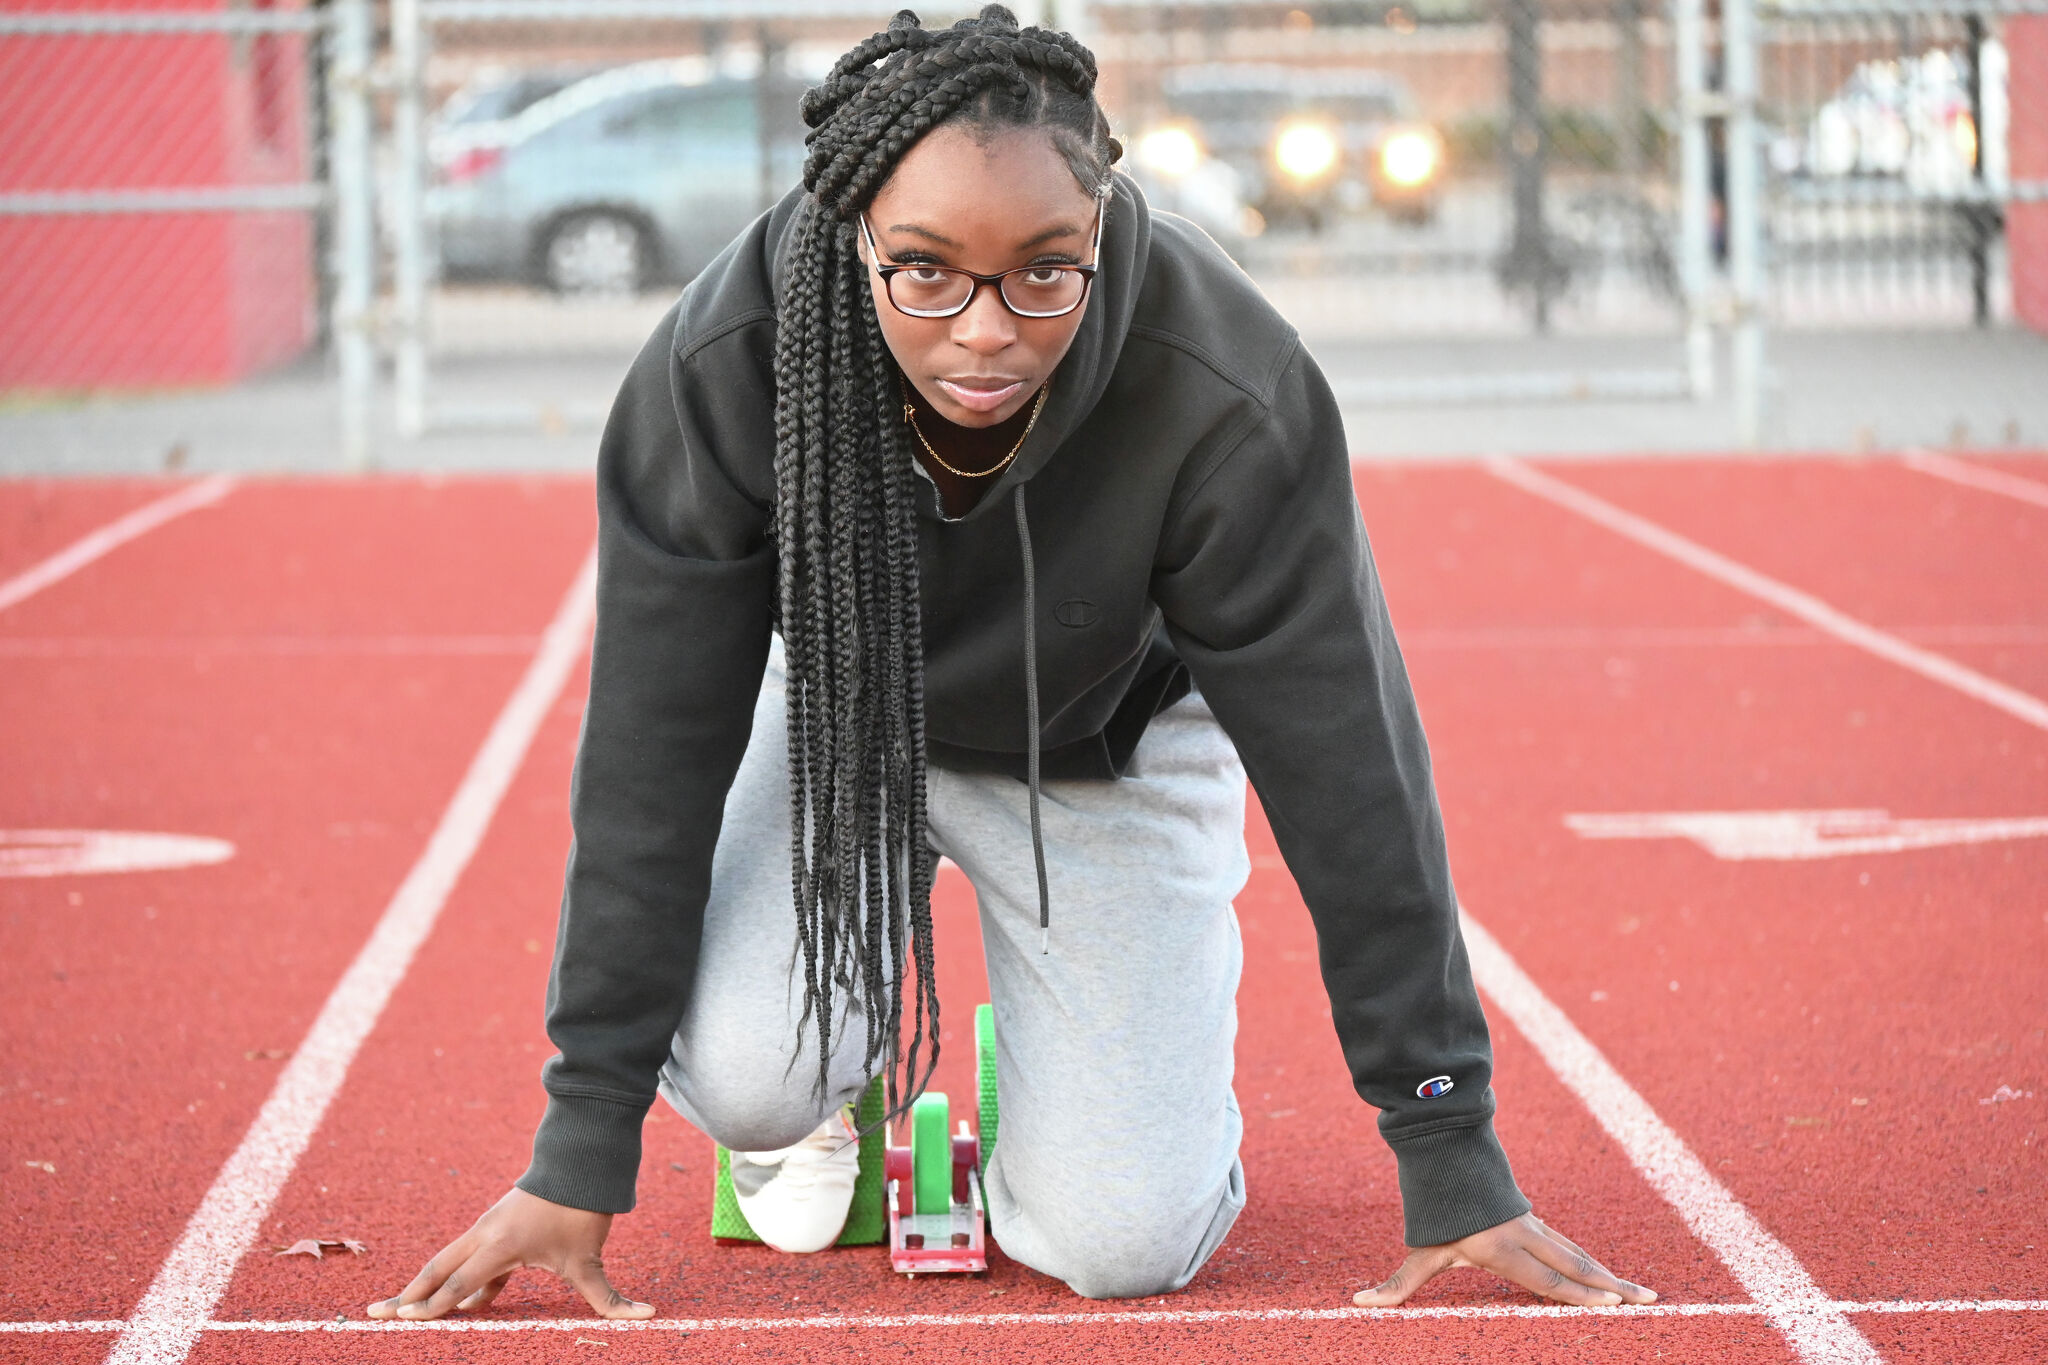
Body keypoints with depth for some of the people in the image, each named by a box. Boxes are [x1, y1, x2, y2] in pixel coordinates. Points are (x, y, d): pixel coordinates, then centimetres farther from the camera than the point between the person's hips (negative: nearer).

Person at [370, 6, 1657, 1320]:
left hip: (1108, 747, 0)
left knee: (1125, 1244, -13)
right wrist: (582, 1152, -21)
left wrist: (1455, 1163, -20)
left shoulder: (1229, 397, -35)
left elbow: (1347, 771, -25)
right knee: (744, 1077, -26)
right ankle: (873, 1027, 12)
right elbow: (653, 755, -22)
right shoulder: (725, 367, -31)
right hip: (838, 709, 1)